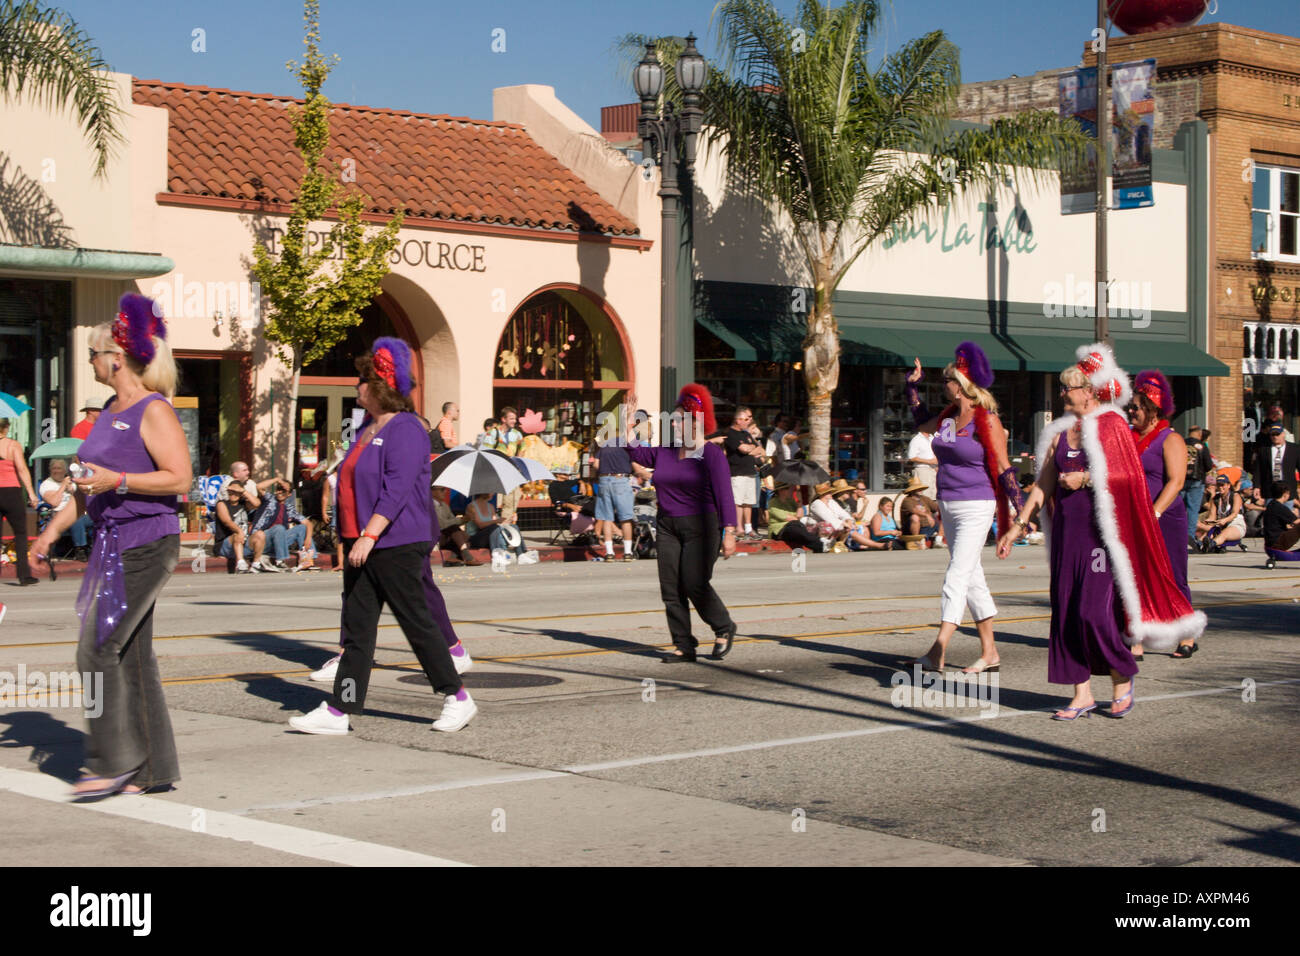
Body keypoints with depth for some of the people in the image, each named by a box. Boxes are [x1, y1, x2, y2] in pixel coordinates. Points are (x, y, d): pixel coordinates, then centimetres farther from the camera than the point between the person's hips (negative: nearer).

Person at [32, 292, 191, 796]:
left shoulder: (154, 411, -12)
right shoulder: (111, 410, 16)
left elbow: (180, 477, -19)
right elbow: (96, 479, 26)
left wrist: (117, 480, -25)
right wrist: (57, 526, 23)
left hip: (146, 545, -9)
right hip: (113, 543, 9)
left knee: (98, 649, -11)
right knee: (131, 656, 9)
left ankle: (114, 762, -3)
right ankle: (154, 768, 14)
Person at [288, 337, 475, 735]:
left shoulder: (405, 430, -14)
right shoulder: (368, 428, 16)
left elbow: (397, 489, -23)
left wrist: (370, 534, -28)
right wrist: (357, 536, 23)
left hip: (397, 545, -9)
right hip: (362, 543, 9)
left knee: (417, 622, -1)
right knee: (356, 628, 5)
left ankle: (458, 698, 12)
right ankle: (338, 712, 4)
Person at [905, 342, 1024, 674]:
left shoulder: (986, 421, -12)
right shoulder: (948, 417, 10)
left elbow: (1003, 469, -12)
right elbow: (921, 424, 32)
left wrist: (1018, 510, -13)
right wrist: (912, 386, 27)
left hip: (976, 506, -8)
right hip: (949, 505, 8)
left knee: (957, 575, -15)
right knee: (972, 576, 12)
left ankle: (938, 652, -23)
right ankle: (989, 652, 19)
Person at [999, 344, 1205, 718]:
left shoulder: (1112, 425, -3)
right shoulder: (1061, 431, 13)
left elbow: (1130, 477, -10)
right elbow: (1043, 485, 15)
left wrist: (1085, 479, -14)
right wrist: (1018, 525, 11)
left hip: (1101, 530, -6)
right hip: (1067, 529, 6)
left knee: (1095, 610, -11)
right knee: (1066, 611, 4)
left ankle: (1123, 677, 13)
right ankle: (1082, 695, 11)